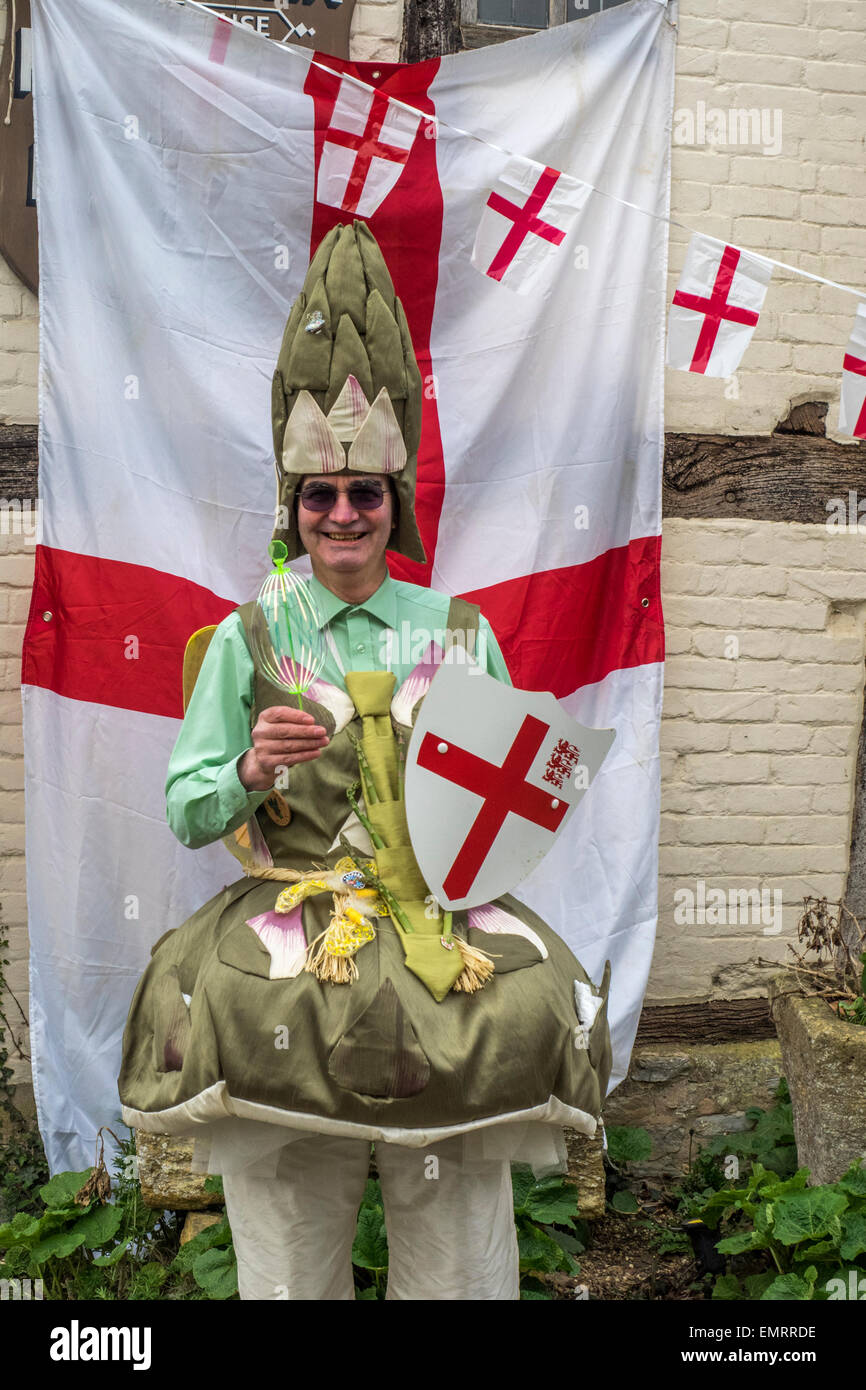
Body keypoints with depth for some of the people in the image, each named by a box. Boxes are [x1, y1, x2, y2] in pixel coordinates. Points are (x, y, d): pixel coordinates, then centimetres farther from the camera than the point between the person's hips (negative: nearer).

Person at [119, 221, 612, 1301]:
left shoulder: (461, 630, 11)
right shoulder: (247, 638, 7)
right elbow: (185, 815, 6)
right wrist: (250, 772, -13)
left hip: (443, 916, 1)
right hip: (291, 915, 0)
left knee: (460, 1255, -7)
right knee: (286, 1262, -8)